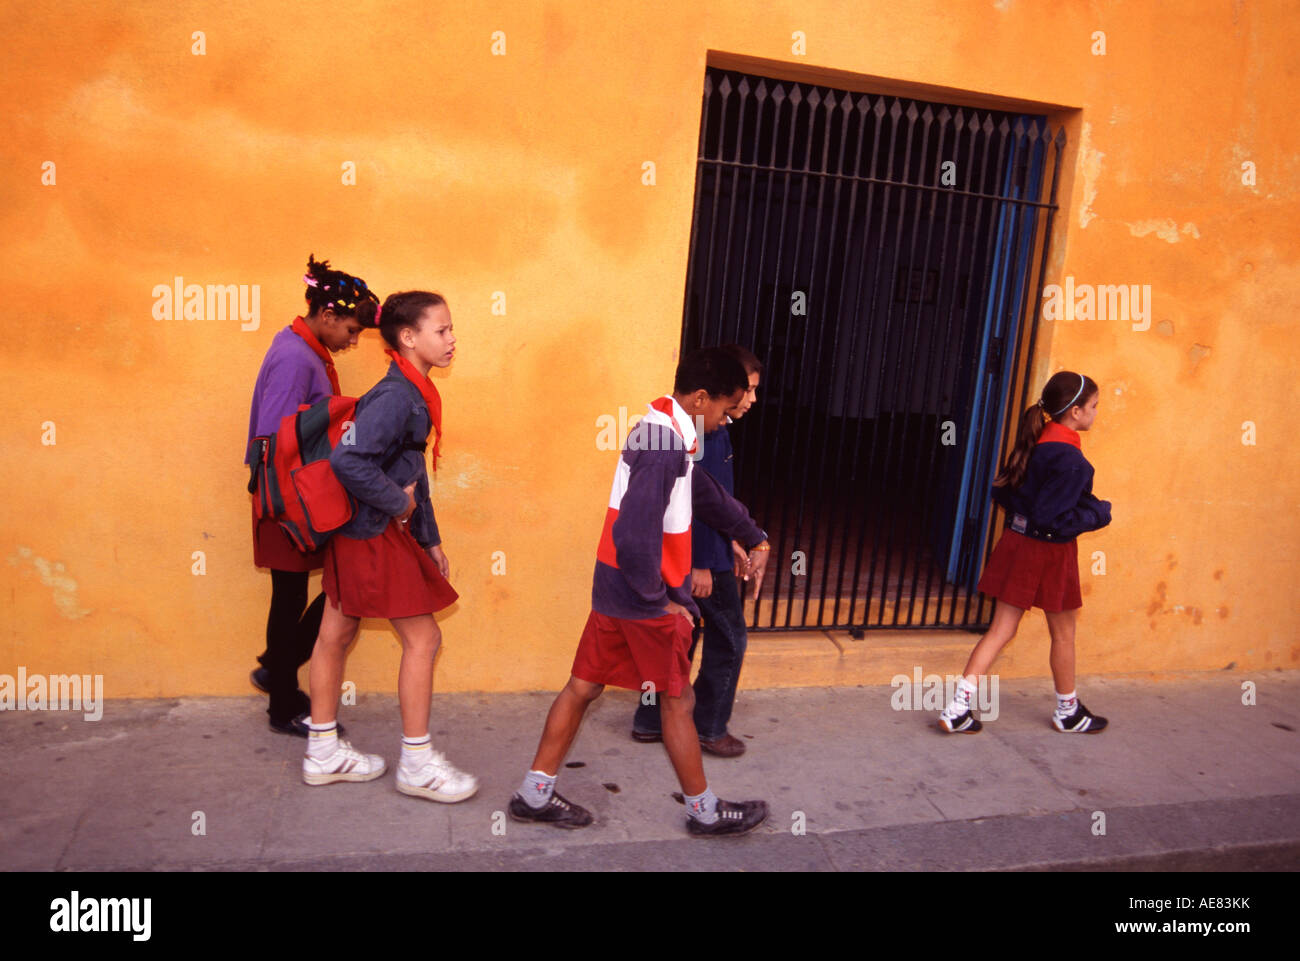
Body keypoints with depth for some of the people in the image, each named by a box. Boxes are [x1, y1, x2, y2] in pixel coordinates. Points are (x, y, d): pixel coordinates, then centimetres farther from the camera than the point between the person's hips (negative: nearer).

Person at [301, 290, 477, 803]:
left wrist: (429, 539, 18)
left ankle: (324, 752, 30)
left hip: (358, 533, 10)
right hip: (375, 534, -10)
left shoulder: (412, 393, 11)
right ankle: (417, 765, 11)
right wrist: (397, 502, -19)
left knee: (336, 634, 16)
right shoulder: (395, 396, -21)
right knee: (423, 639, -1)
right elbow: (348, 460, -33)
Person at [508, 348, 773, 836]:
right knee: (678, 700, 6)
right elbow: (635, 534, -29)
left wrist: (754, 538, 35)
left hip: (615, 589, 9)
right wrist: (659, 598, -17)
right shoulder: (664, 443, -22)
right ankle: (705, 812, 24)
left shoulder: (660, 431, 11)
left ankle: (534, 794, 24)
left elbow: (706, 493, 25)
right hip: (644, 597, -9)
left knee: (583, 686, 14)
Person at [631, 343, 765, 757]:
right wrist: (701, 564, -22)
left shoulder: (717, 430, 11)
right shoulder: (703, 432, -20)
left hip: (707, 552, 10)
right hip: (703, 558, -10)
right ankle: (709, 727, 19)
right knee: (728, 638, 5)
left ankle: (650, 721, 26)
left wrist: (732, 543, 23)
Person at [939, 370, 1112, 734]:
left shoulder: (1034, 443, 4)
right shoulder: (1070, 460, -22)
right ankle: (1068, 711, 34)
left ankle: (958, 708, 5)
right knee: (1063, 635, 14)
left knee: (1001, 629, 9)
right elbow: (1055, 519, -25)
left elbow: (1001, 491, 10)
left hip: (1017, 541, 7)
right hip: (1050, 553, -7)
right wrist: (1100, 513, -11)